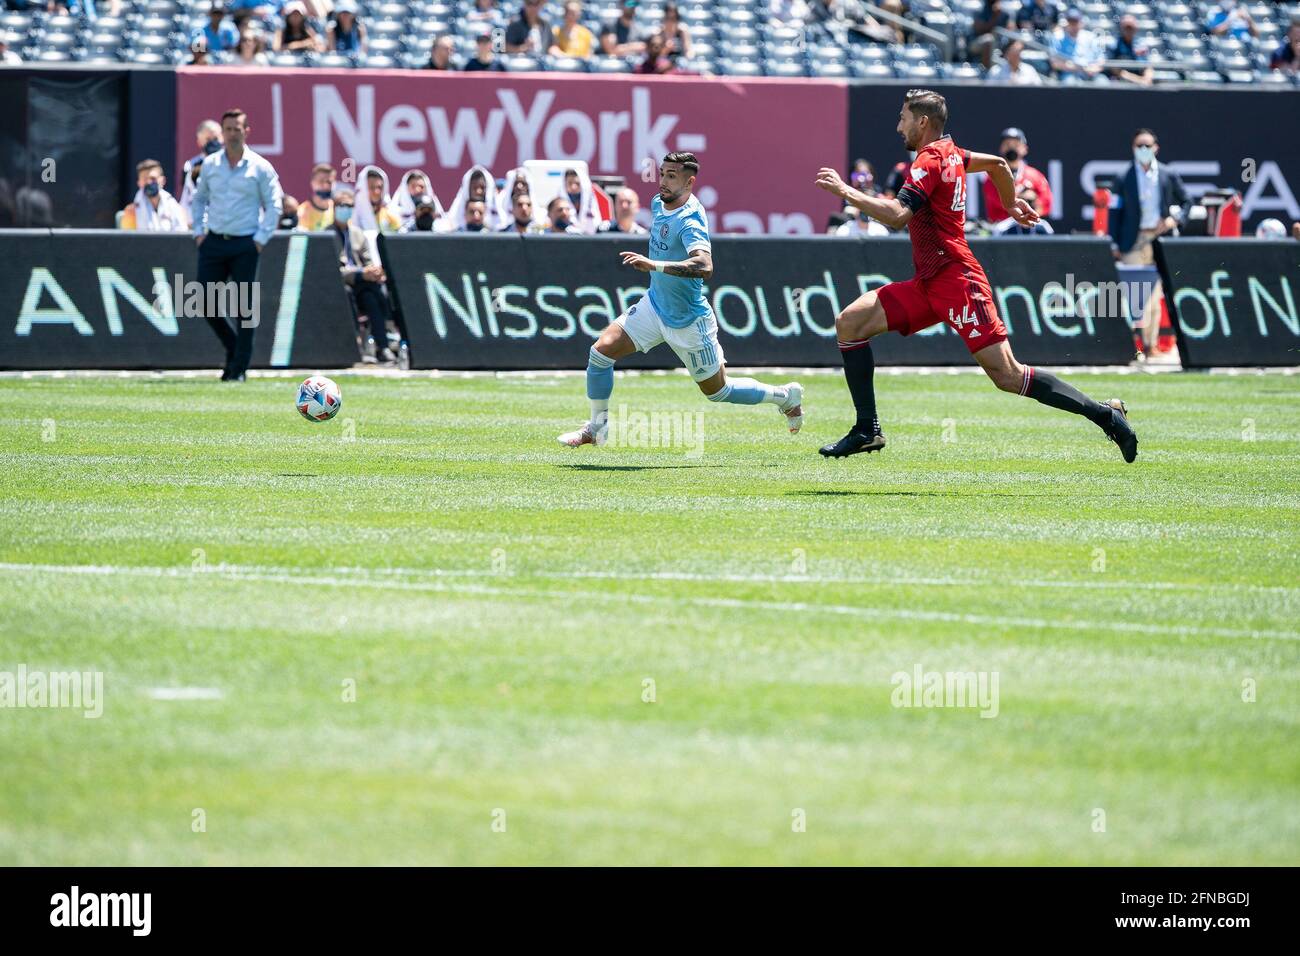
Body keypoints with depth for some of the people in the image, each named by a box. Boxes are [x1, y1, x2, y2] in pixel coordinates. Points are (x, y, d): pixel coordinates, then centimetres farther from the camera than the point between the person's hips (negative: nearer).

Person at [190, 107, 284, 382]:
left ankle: (239, 367, 2)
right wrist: (199, 231, 9)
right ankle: (233, 348, 23)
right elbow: (199, 199, 21)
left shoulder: (260, 167, -1)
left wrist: (261, 239, -7)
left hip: (245, 246, -4)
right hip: (213, 243, 4)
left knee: (245, 306, -5)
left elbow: (273, 205, 1)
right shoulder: (209, 164, 10)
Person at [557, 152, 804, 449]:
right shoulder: (658, 204, -1)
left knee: (718, 391, 8)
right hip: (655, 305, 7)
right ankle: (597, 427, 9)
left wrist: (655, 265, -52)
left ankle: (786, 396, 30)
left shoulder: (690, 220, -27)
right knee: (601, 350, -7)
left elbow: (704, 266, -44)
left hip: (688, 321, -7)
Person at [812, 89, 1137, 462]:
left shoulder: (929, 161, -14)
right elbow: (997, 163, 31)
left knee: (1007, 376, -13)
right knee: (850, 323, 1)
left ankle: (1104, 414, -8)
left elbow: (897, 215, -27)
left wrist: (845, 191, -20)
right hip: (929, 284, 10)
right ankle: (867, 431, 1)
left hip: (955, 279, -10)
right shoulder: (949, 153, 14)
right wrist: (1011, 204, 46)